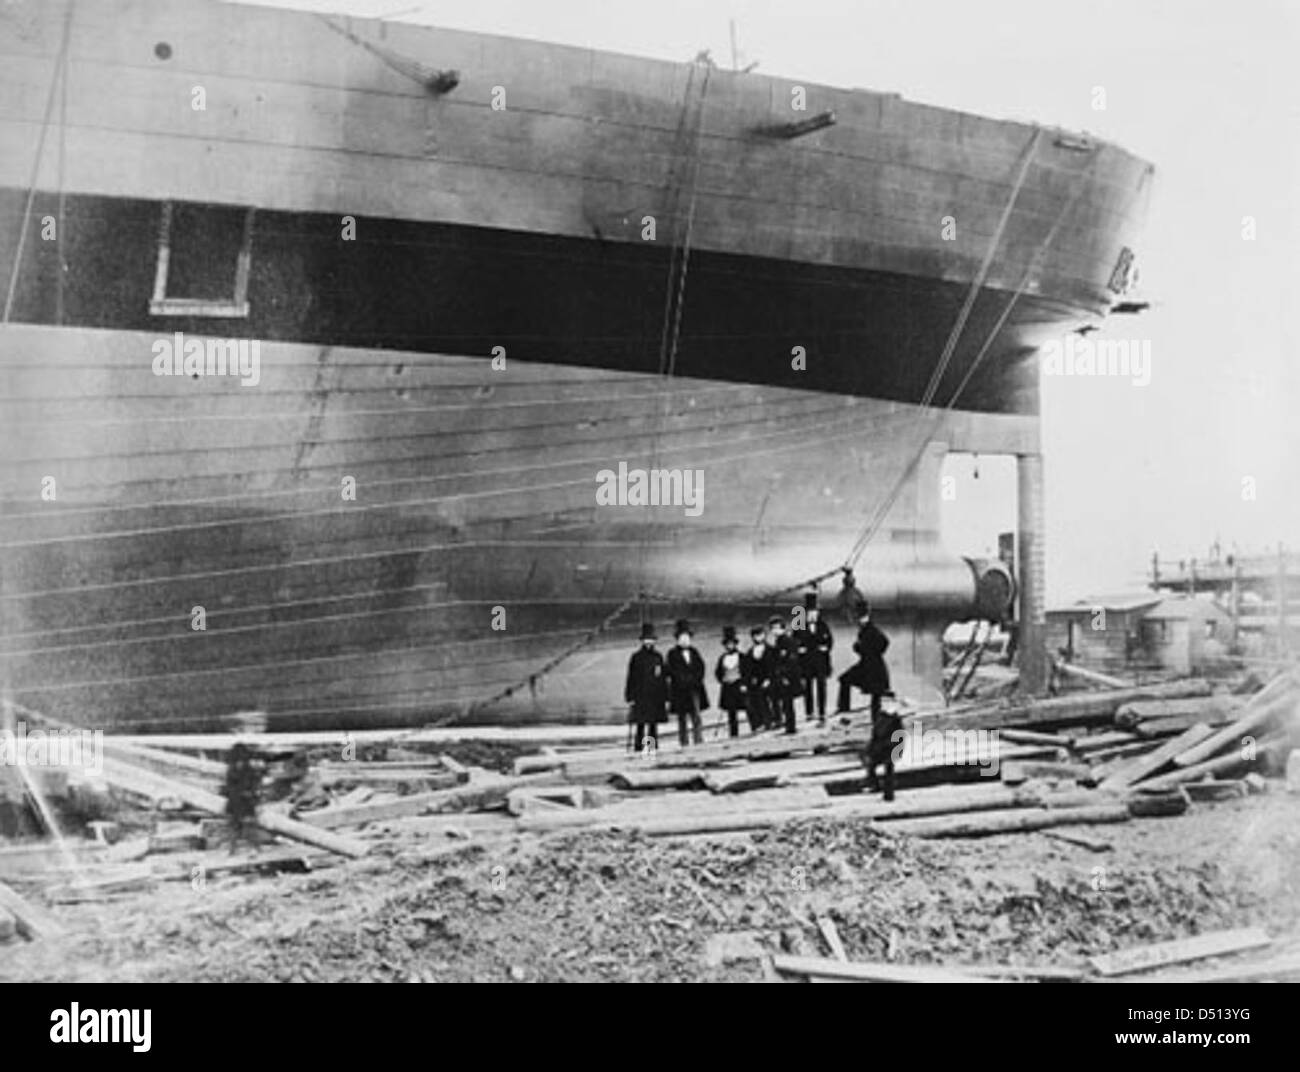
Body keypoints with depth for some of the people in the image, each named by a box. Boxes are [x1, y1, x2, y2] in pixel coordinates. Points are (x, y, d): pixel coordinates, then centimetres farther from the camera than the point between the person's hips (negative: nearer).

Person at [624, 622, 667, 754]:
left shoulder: (658, 657, 11)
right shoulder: (636, 657, 1)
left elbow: (663, 678, 13)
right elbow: (631, 678, 0)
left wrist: (665, 697, 9)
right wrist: (630, 697, -5)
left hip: (656, 696, 3)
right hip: (640, 696, -3)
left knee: (654, 723, 5)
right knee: (641, 722, -7)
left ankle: (653, 747, 9)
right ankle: (639, 746, -5)